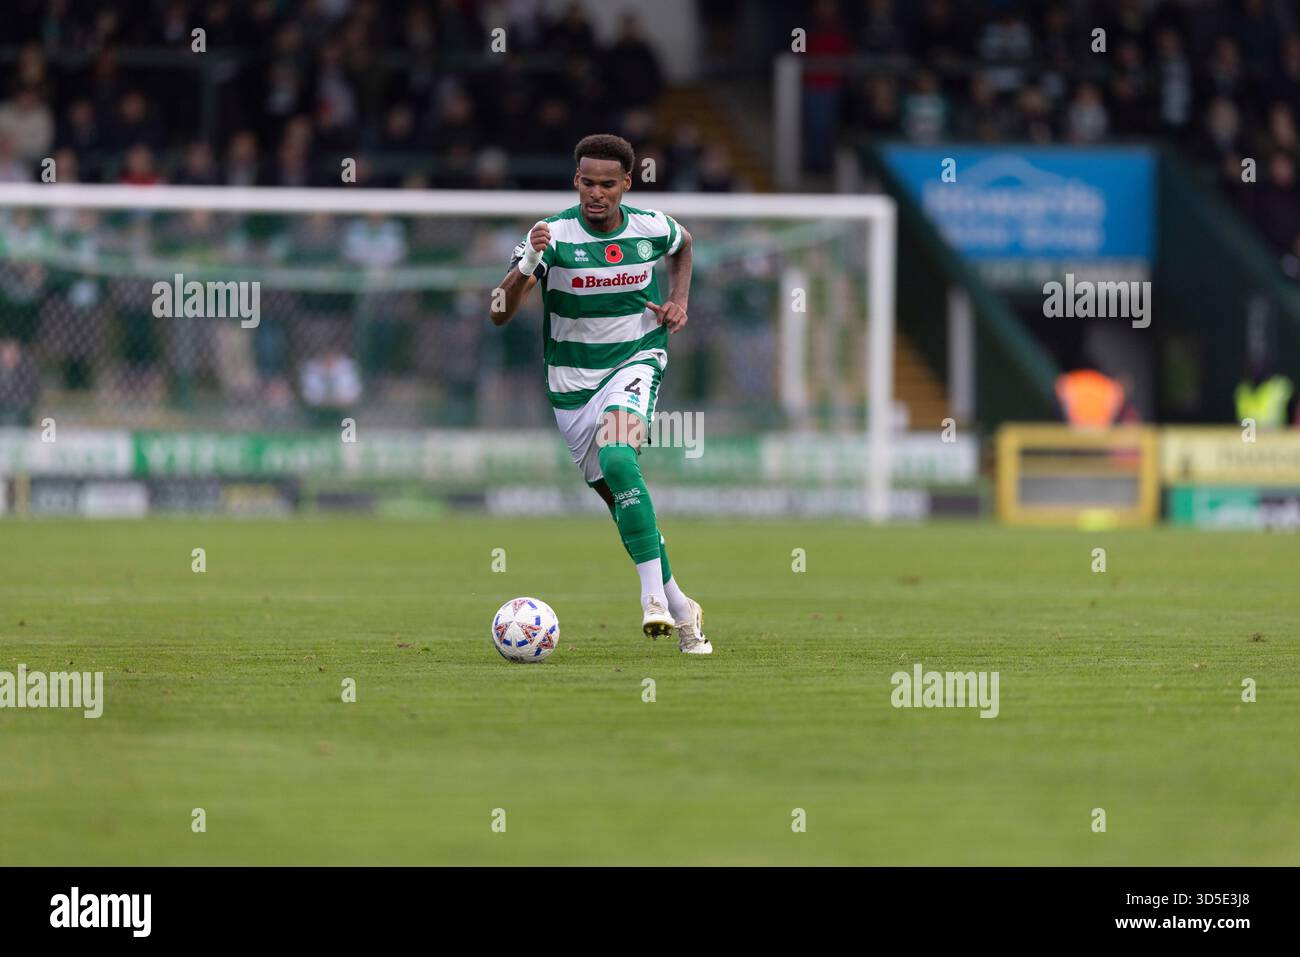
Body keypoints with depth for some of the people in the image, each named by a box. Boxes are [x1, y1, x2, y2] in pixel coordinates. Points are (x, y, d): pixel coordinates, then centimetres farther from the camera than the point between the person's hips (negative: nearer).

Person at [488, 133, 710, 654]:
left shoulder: (652, 227, -6)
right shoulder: (554, 235, -14)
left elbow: (684, 246, 21)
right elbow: (498, 313, -21)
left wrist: (679, 299, 4)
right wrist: (527, 264, -38)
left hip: (636, 362, -1)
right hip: (572, 381, 2)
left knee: (617, 457, -30)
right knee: (619, 497, 5)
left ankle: (654, 595, -33)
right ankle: (679, 608, 22)